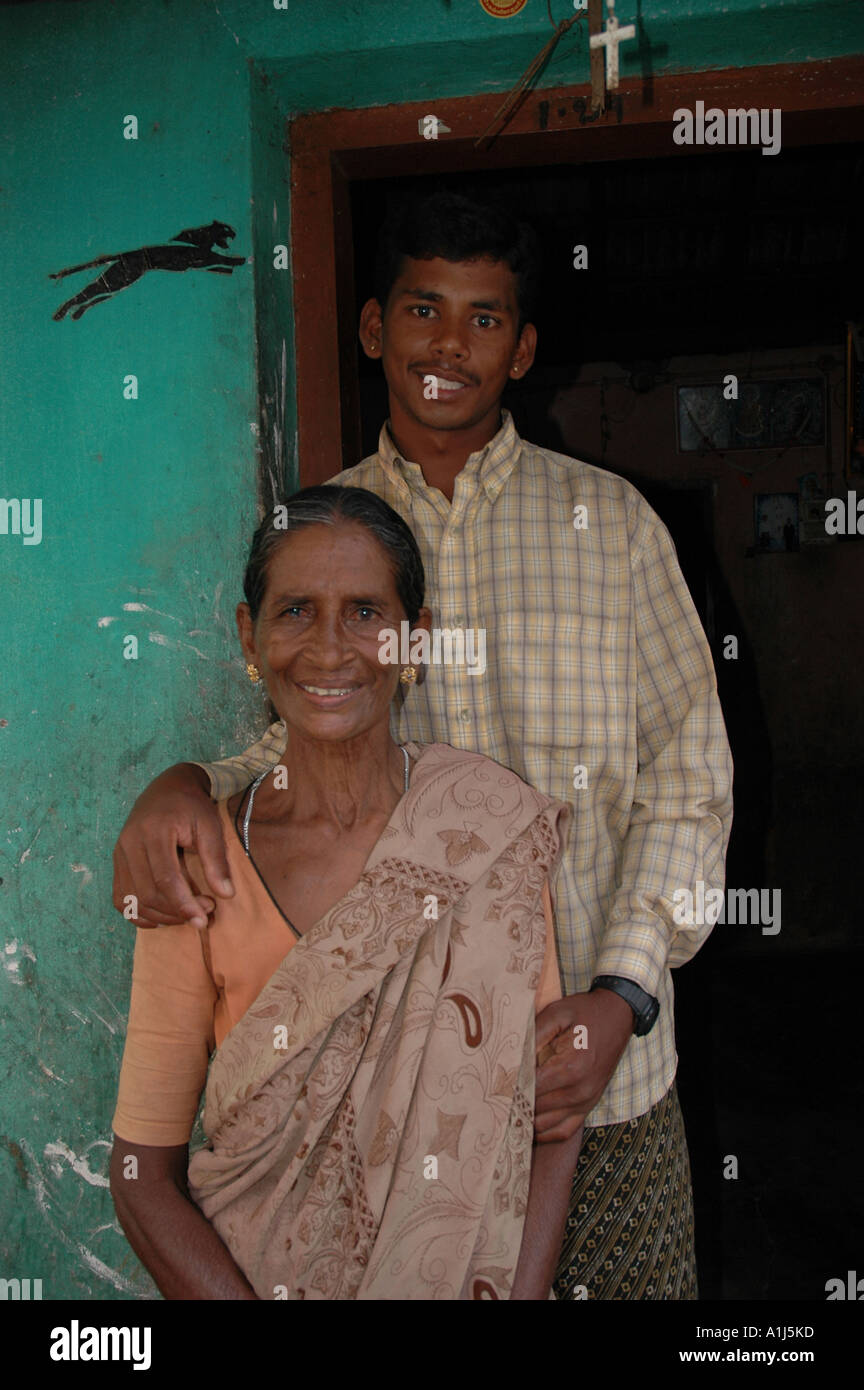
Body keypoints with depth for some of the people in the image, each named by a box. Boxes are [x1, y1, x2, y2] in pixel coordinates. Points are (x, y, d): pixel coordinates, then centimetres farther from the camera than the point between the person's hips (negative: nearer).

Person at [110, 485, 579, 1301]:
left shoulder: (497, 830, -7)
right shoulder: (200, 865, -8)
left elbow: (554, 1108, -3)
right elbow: (144, 1176, -4)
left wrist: (518, 1291, -14)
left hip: (464, 1274, 1)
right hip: (246, 1277, 0)